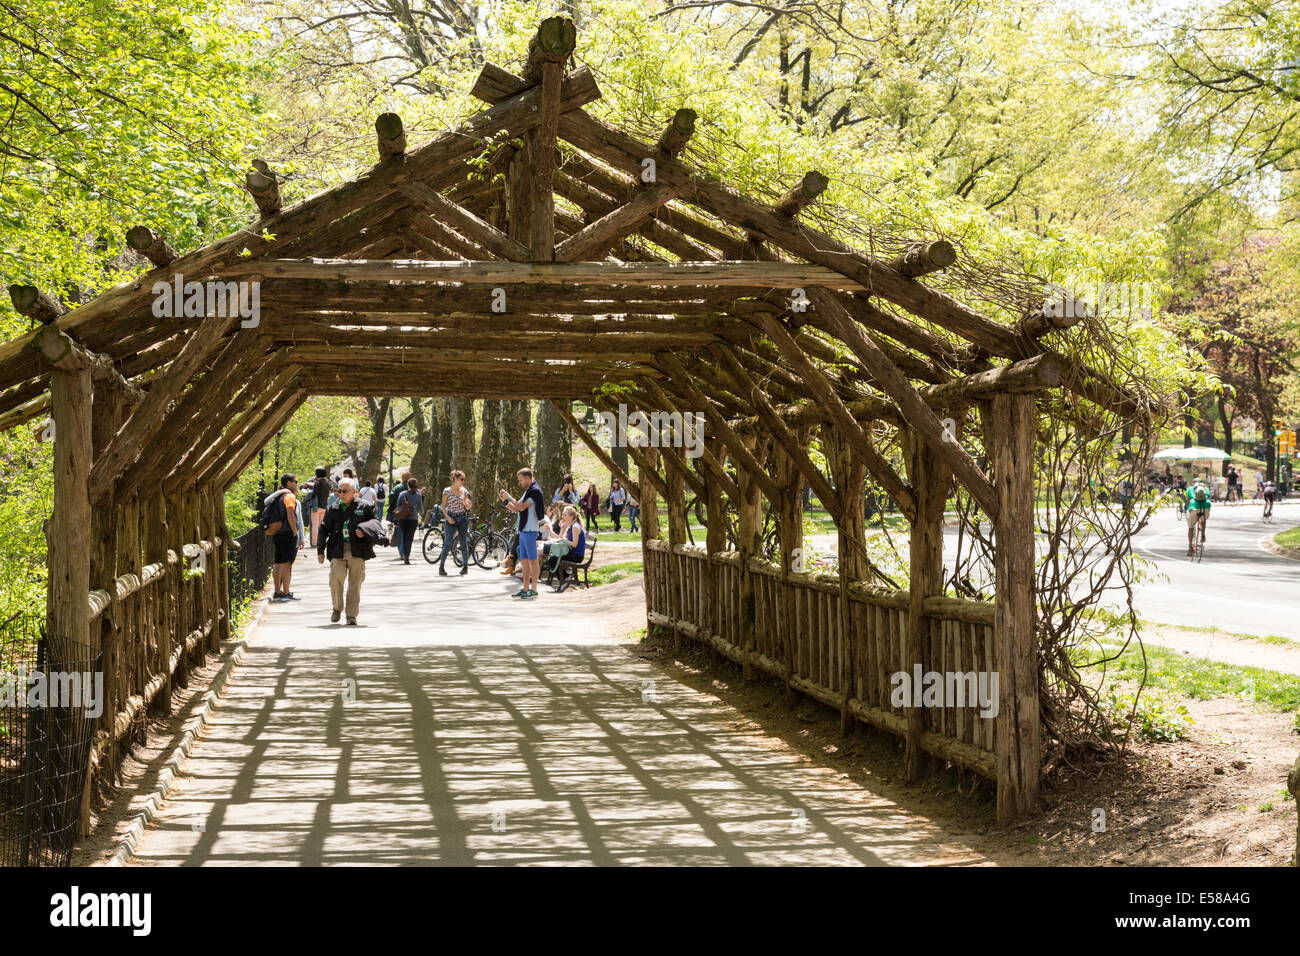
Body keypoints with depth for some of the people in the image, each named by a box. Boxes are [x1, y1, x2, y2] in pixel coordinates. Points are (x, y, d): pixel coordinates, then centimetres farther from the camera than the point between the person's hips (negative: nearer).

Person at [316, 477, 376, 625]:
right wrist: (320, 551, 6)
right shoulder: (333, 509, 11)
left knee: (355, 583, -1)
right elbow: (323, 530, 13)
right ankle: (337, 608, 9)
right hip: (338, 551, 1)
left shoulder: (364, 507, 7)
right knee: (336, 578, -14)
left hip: (357, 551, -1)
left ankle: (351, 615, 8)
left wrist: (364, 532, -10)